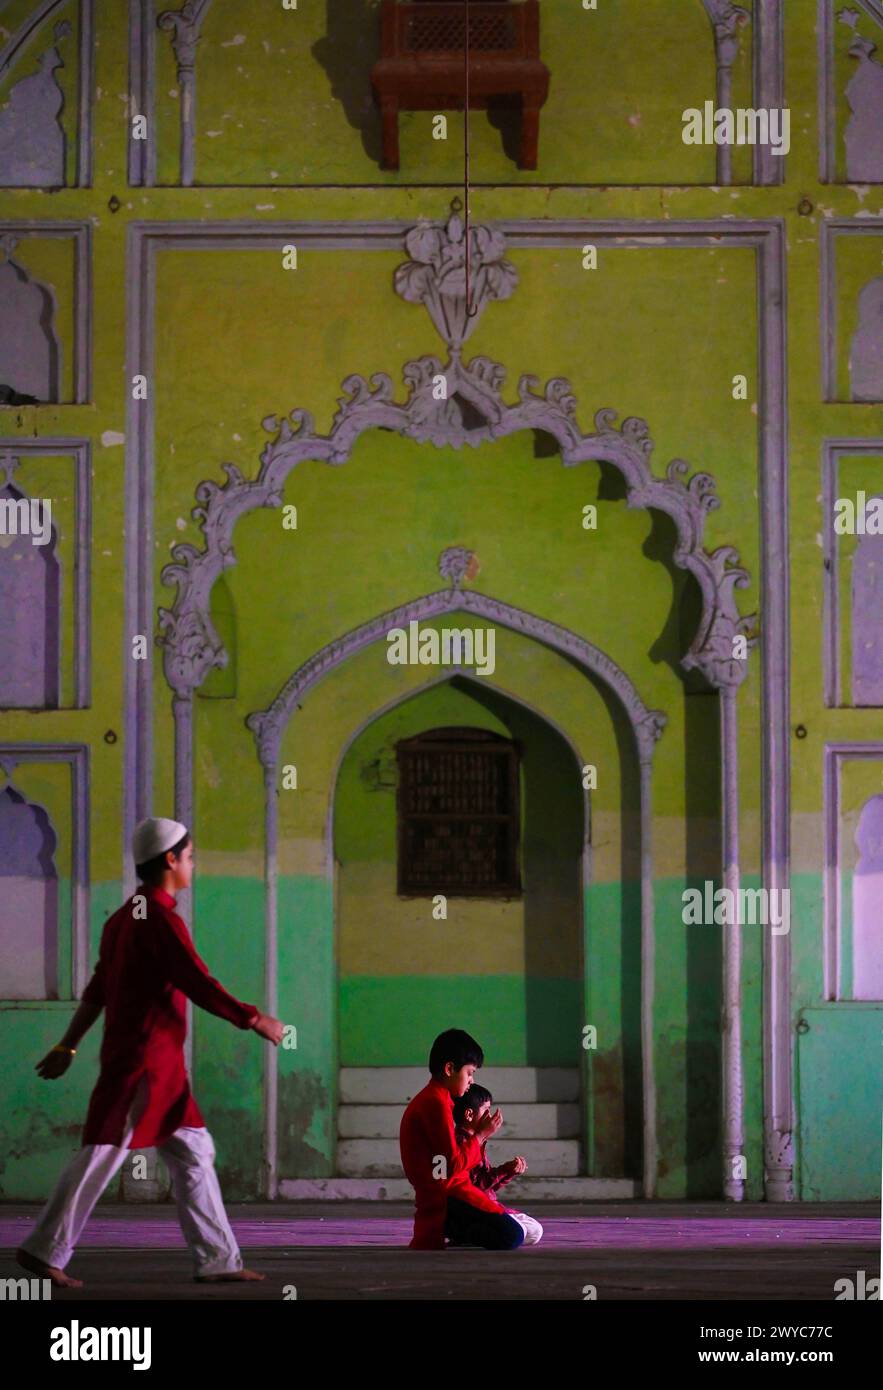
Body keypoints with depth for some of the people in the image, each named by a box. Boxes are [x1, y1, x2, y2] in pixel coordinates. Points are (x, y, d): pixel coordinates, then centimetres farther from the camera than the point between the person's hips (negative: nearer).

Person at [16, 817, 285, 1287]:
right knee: (103, 1152, -5)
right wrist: (254, 1020, -10)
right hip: (143, 1059, -10)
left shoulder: (126, 917, 15)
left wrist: (67, 1047, 18)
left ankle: (215, 1259, 9)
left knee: (193, 1152, 9)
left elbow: (97, 991, 17)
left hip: (161, 1065, 10)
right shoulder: (161, 919, -15)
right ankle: (44, 1249, 0)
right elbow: (200, 985, -19)